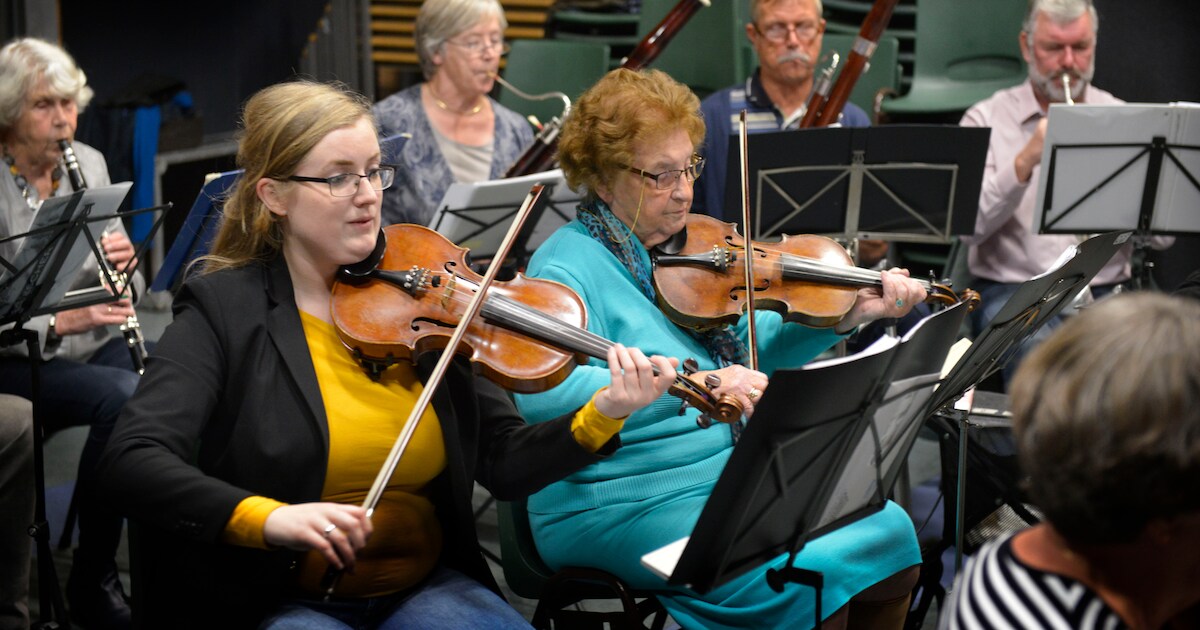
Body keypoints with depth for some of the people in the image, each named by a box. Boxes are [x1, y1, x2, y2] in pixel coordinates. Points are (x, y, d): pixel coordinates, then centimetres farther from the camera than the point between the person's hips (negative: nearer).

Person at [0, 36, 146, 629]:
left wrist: (125, 263, -11)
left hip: (98, 342, 5)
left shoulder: (89, 163, 6)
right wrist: (57, 322, -28)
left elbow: (128, 290, 11)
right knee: (121, 399, -32)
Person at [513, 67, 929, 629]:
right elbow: (543, 396, -32)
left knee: (888, 530, -6)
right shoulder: (569, 267, -15)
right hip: (622, 512, -8)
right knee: (809, 573, -26)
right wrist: (694, 382, -38)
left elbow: (752, 350, 18)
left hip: (734, 477, 8)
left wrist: (851, 316, 2)